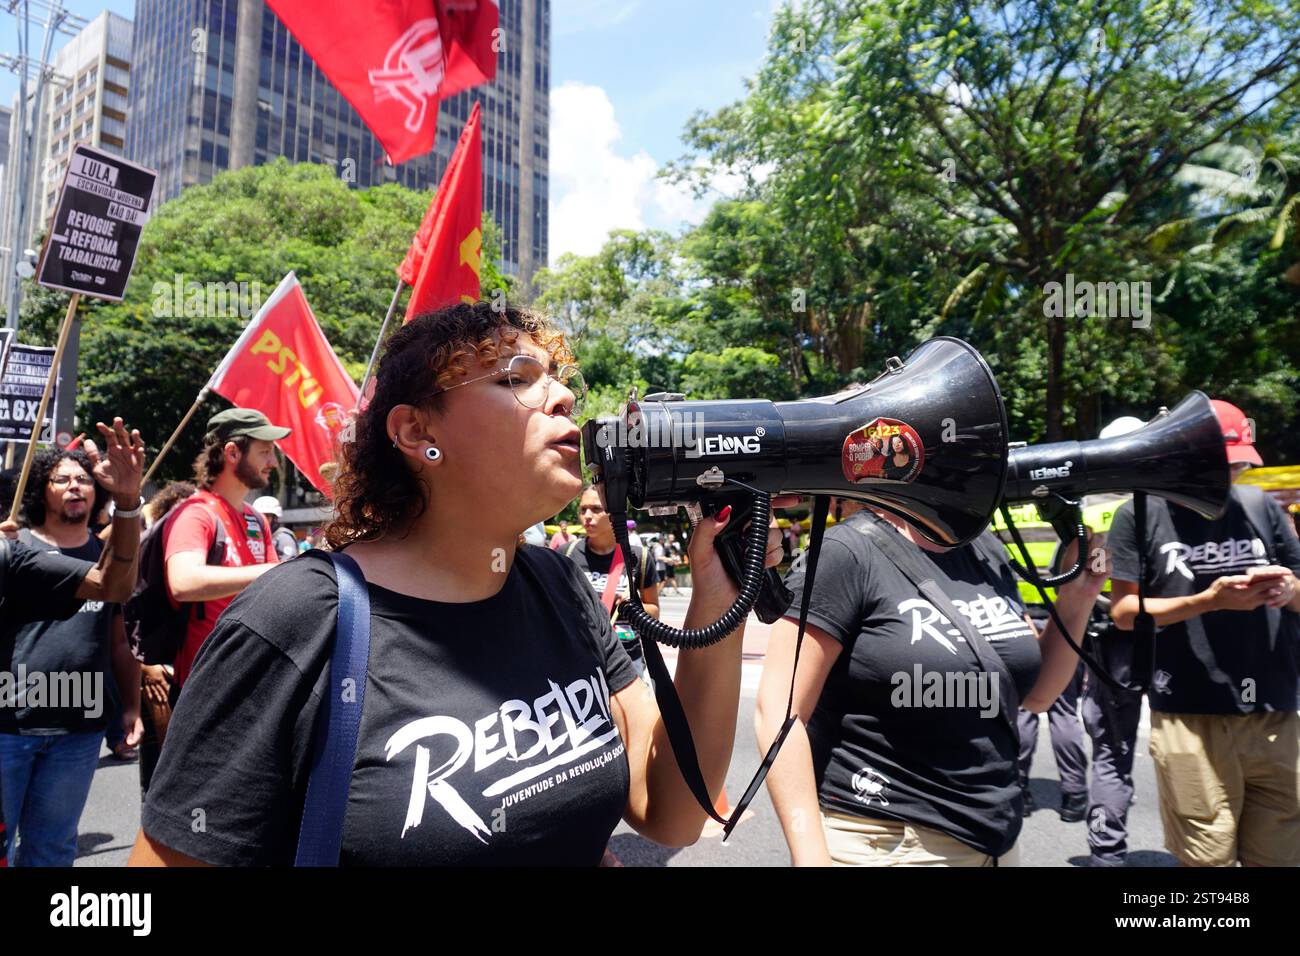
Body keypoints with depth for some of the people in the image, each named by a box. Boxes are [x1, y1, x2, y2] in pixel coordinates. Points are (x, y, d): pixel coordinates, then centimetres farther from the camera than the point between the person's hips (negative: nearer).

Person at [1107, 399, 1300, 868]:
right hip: (1191, 720, -4)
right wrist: (1209, 600, -18)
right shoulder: (1140, 516, -3)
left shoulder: (1261, 505, 9)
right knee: (1208, 857, 1)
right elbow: (1123, 612, -6)